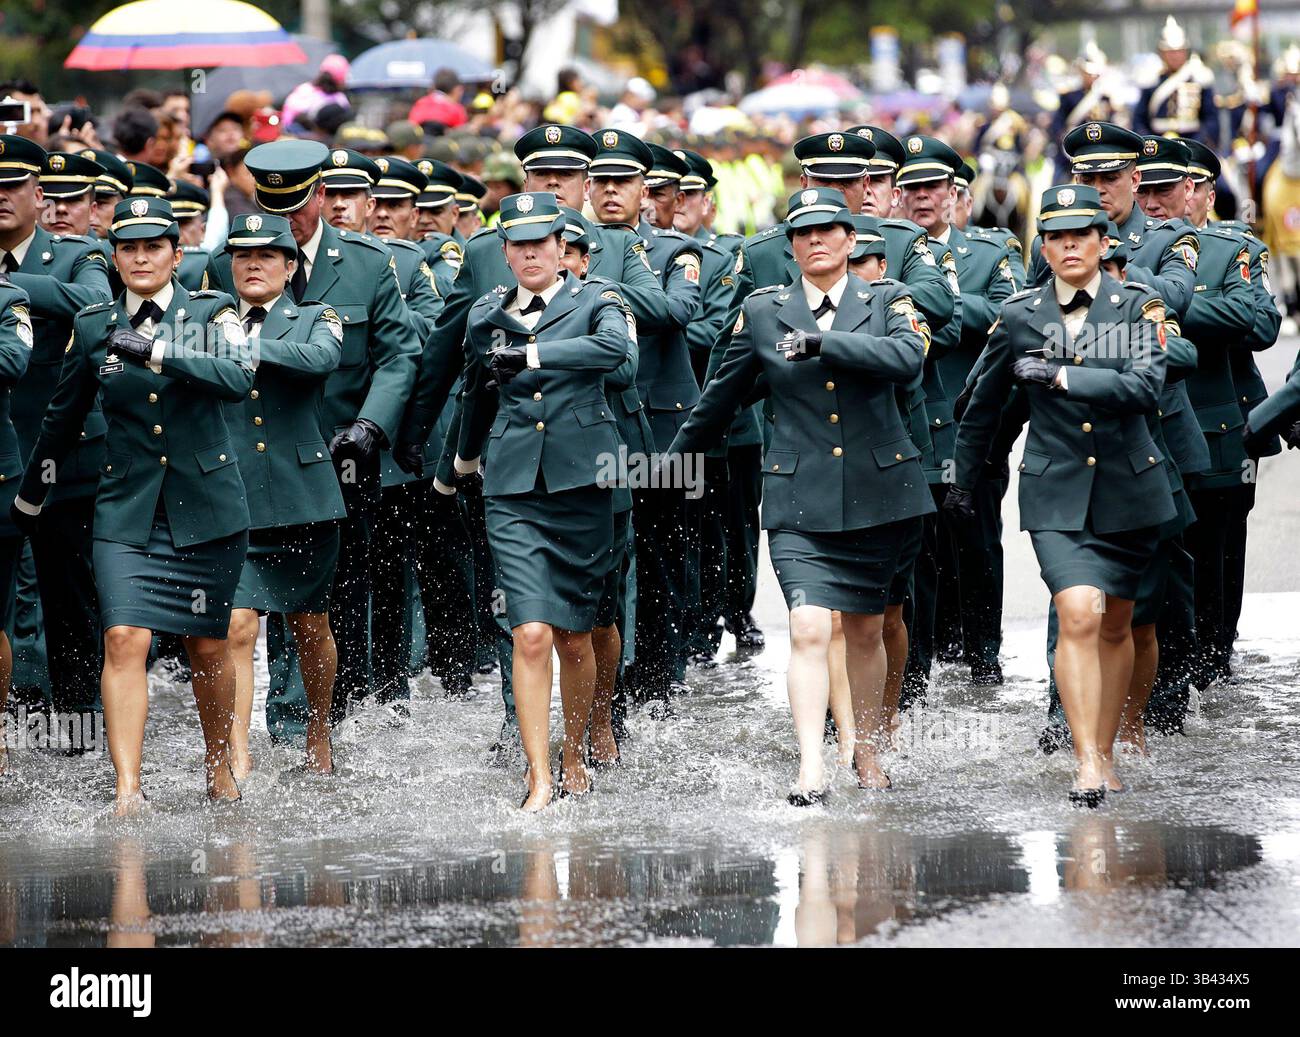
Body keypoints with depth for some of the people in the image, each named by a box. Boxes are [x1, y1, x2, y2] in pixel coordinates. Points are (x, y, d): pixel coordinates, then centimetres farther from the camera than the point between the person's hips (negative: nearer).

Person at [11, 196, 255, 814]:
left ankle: (219, 765, 33)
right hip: (127, 511, 1)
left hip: (206, 503, -1)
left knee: (208, 646, 9)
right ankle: (127, 791, -22)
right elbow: (62, 419, 18)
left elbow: (239, 379, -21)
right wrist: (28, 500, 27)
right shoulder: (93, 327, 5)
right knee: (124, 639, -16)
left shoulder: (211, 314, -1)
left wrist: (155, 352, -28)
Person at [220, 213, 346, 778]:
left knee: (311, 627, 13)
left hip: (302, 498, 0)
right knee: (237, 628, -13)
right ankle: (238, 760, -16)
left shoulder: (316, 320, 5)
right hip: (230, 500, 0)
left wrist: (242, 345, -25)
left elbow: (320, 358, -18)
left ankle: (318, 738, 34)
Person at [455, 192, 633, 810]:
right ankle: (539, 779, -12)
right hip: (513, 491, 1)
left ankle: (574, 758, 28)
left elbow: (614, 348, -22)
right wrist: (465, 458, 41)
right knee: (531, 634, -13)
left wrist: (528, 354, -25)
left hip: (581, 483, -1)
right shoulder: (487, 316, 11)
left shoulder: (595, 302, 1)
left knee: (574, 636, 7)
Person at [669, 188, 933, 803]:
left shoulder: (887, 301, 3)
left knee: (864, 631, 14)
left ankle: (868, 752, 32)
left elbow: (908, 359, -19)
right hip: (801, 502, -1)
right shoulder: (762, 311, 5)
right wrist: (672, 461, 25)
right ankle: (810, 769, -21)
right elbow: (722, 397, 17)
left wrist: (822, 343, -26)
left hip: (877, 493, 1)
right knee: (809, 629, -16)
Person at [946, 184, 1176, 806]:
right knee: (1078, 616, -18)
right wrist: (962, 480, 24)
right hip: (1056, 494, -1)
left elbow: (1145, 386, -19)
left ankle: (1104, 750, 28)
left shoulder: (1139, 306, -2)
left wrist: (1061, 376, -23)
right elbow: (984, 405, 15)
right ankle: (1086, 763, -18)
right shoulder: (1019, 316, 1)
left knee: (1115, 625, 12)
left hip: (1130, 491, 1)